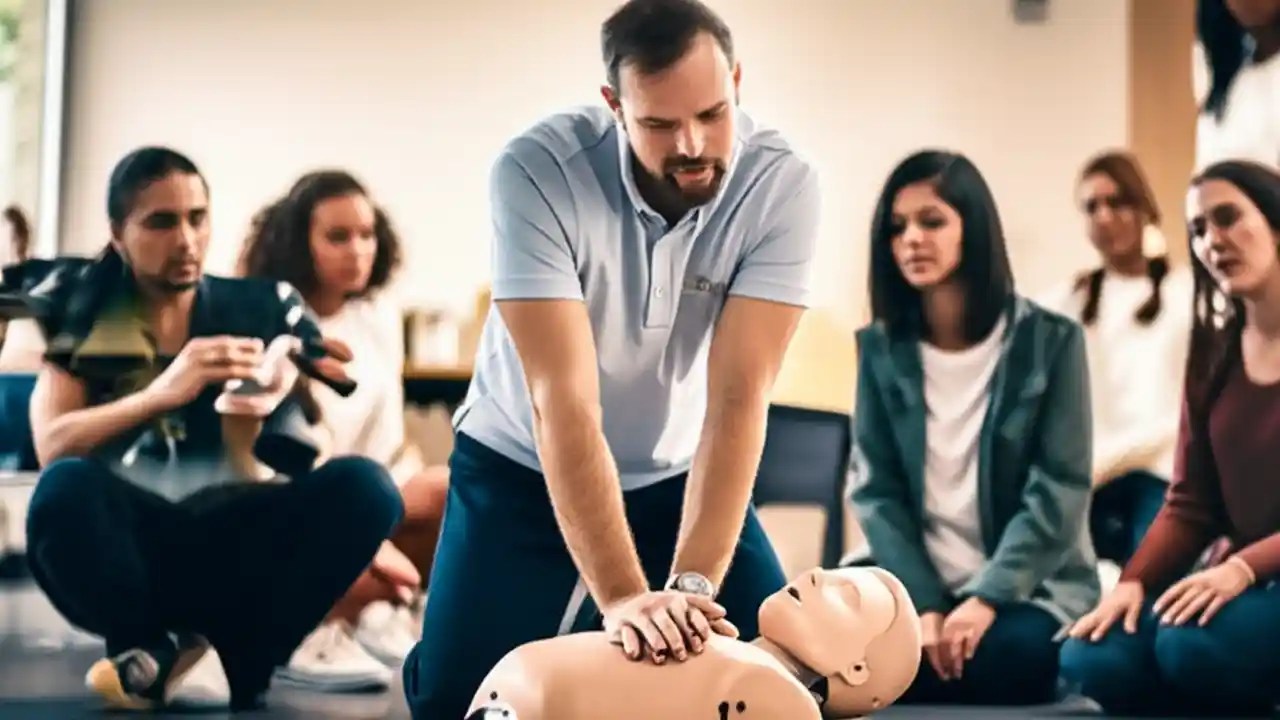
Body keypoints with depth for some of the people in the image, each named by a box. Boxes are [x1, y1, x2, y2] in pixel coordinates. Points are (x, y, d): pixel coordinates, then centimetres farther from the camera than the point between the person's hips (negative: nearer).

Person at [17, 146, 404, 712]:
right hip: (126, 547, -1)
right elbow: (52, 446, -7)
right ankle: (148, 650, -9)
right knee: (68, 486, -35)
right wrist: (162, 392, -20)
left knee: (363, 486, -26)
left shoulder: (257, 311, 10)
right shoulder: (83, 315, 9)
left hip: (228, 547, 1)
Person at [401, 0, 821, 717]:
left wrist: (693, 583, -38)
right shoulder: (537, 169, -30)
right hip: (522, 468, -1)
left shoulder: (781, 182, -24)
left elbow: (738, 399, -27)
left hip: (681, 473, 2)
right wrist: (622, 597, -40)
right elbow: (564, 402, -34)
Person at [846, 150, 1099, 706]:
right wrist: (922, 605, -14)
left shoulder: (1050, 341, -3)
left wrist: (987, 599, -19)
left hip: (1029, 584, -2)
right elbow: (874, 489, 0)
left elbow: (1059, 492, -8)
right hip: (917, 582, 2)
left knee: (1004, 656, -34)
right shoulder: (881, 347, 4)